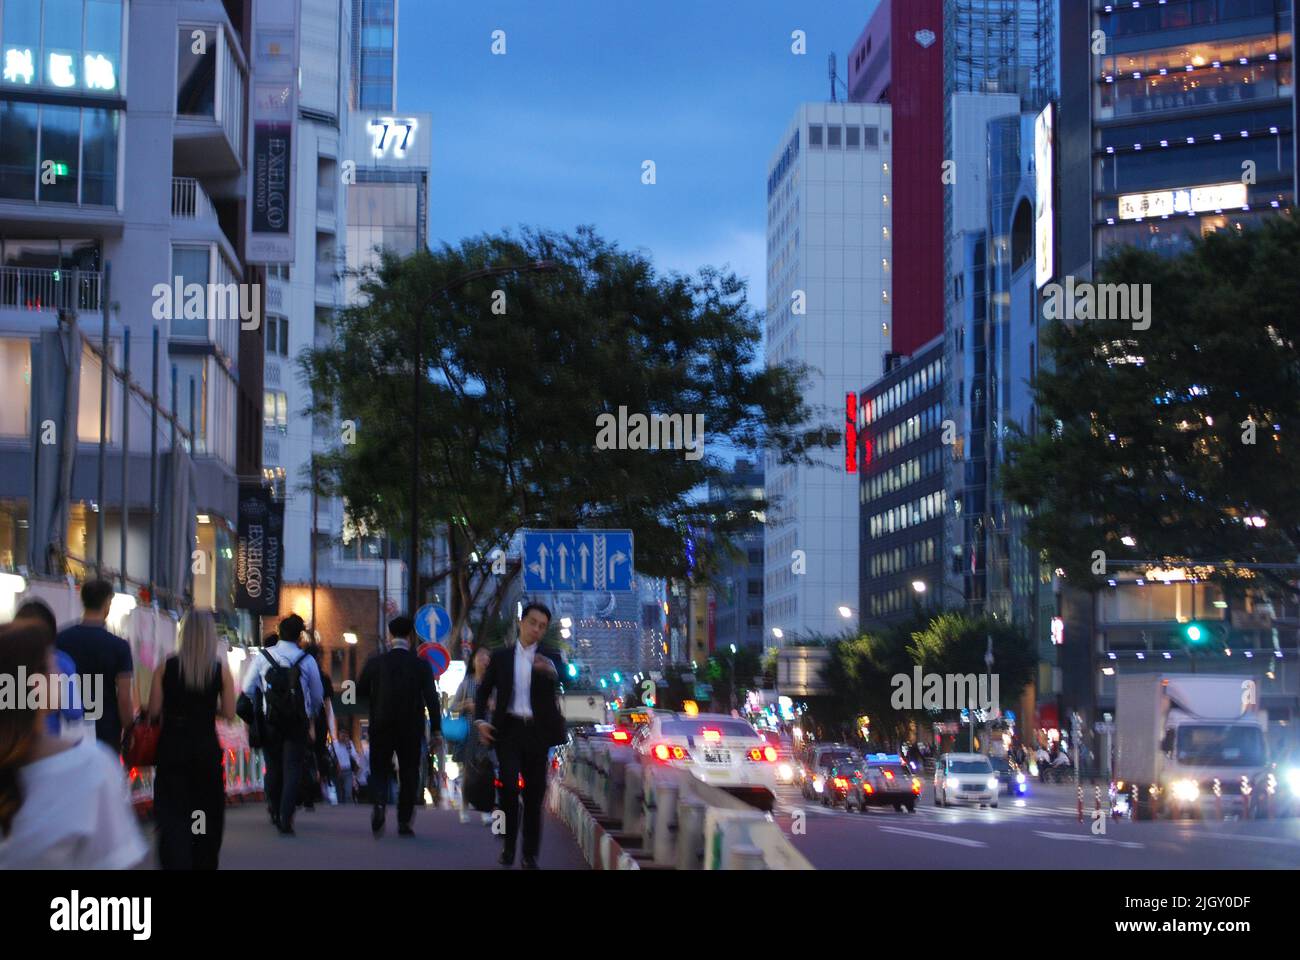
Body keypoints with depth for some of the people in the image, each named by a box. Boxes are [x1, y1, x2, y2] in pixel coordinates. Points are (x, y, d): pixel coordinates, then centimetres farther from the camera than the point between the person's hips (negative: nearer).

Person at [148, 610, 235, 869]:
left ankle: (175, 862, -20)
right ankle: (203, 863, 24)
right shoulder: (221, 668, -4)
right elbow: (229, 713, -4)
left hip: (172, 746, -1)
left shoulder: (166, 666, -4)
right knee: (207, 813, 16)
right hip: (206, 747, 1)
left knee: (172, 813, -2)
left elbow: (154, 711, -6)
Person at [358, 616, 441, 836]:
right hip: (411, 729, 0)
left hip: (381, 726, 0)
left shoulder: (374, 663, -4)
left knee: (379, 769, 11)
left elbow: (359, 692, 2)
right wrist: (437, 730, -5)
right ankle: (404, 822, 6)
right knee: (409, 773, 9)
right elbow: (432, 699, -8)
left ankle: (380, 803, -18)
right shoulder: (421, 665, -5)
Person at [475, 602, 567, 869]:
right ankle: (509, 845, 1)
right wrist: (481, 720, -1)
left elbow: (564, 676, -18)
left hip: (537, 731, 0)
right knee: (509, 785, -14)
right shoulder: (501, 656, 8)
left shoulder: (551, 657, 4)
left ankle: (530, 855, 11)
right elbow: (484, 691, 14)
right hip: (508, 729, 0)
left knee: (534, 793, 3)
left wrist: (551, 669, -40)